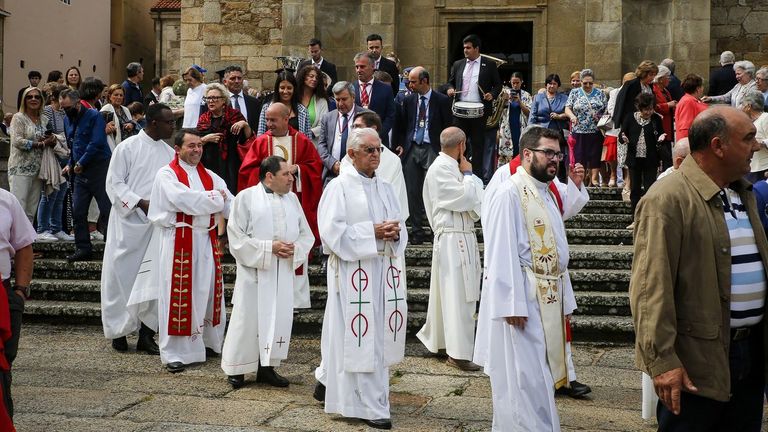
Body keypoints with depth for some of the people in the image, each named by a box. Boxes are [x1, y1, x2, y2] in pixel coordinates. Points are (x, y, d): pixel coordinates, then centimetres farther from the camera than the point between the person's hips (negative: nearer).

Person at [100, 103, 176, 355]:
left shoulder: (169, 153, 9)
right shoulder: (128, 148, -5)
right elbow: (114, 182, -6)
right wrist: (140, 203, -16)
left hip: (157, 224, 4)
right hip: (129, 222, -4)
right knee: (123, 274, 1)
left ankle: (146, 333, 12)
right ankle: (118, 330, 13)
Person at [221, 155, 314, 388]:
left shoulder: (292, 199, 11)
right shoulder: (246, 198, -5)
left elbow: (306, 235, 14)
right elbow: (237, 237, -9)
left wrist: (294, 248, -8)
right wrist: (269, 248, -16)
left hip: (284, 274, 5)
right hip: (254, 272, -5)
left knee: (279, 319, 6)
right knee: (248, 319, 0)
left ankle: (267, 367, 17)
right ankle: (236, 368, 12)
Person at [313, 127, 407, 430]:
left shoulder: (385, 189, 15)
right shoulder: (339, 186, -5)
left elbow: (400, 229, 16)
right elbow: (332, 230, -14)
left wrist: (395, 233, -8)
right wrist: (372, 232, -18)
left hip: (383, 271, 7)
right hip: (352, 271, -7)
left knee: (378, 335, 11)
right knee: (363, 339, -4)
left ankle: (329, 378, 31)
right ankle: (372, 407, 2)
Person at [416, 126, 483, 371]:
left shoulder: (450, 167, 14)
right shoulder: (441, 168, -15)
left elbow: (472, 200, 17)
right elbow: (466, 198, -18)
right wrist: (468, 173, -7)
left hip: (462, 236, 10)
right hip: (453, 238, -10)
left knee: (447, 294, 18)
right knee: (458, 297, -6)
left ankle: (435, 339, 29)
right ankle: (458, 354, -1)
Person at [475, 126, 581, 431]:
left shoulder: (546, 196, 15)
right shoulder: (509, 194, -13)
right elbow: (502, 253, -18)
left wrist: (564, 300, 16)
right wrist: (513, 305, -22)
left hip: (548, 301, 9)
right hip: (521, 301, -9)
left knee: (541, 378, 14)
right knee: (525, 378, -4)